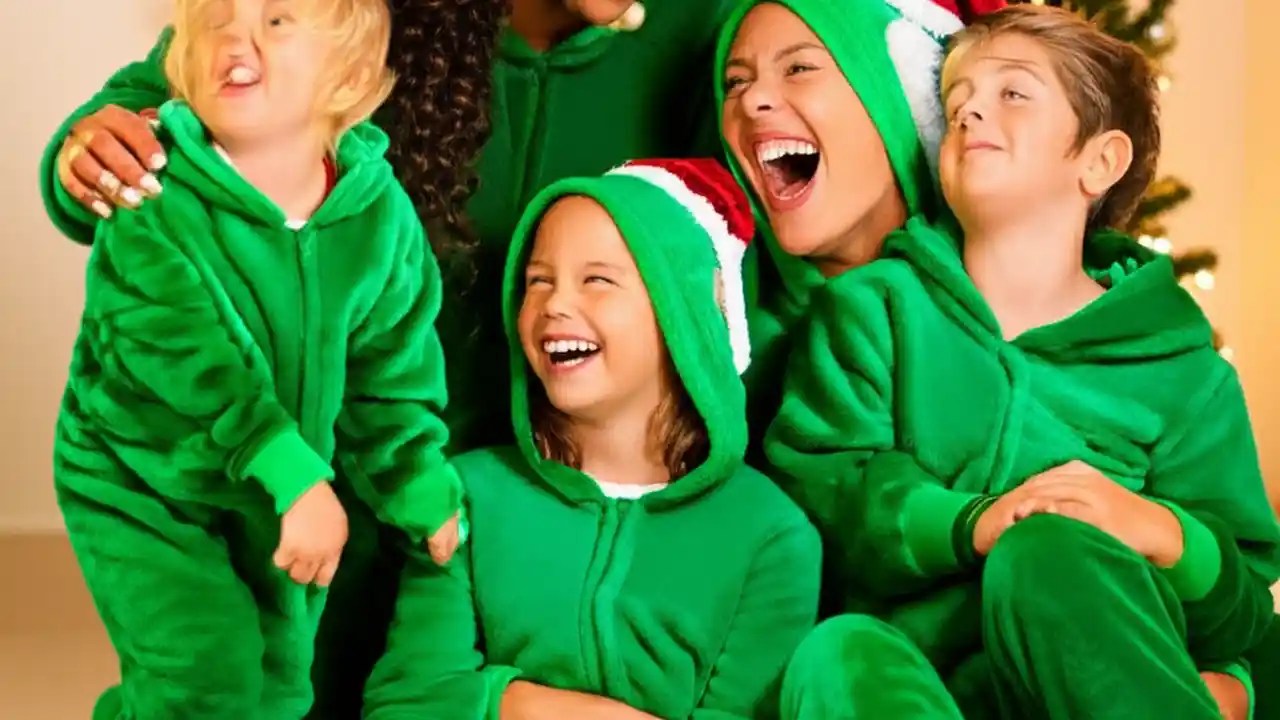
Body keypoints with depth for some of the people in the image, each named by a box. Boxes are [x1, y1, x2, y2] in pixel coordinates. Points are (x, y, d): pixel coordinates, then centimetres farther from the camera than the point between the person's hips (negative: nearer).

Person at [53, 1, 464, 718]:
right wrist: (295, 474, -41)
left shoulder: (380, 212, -12)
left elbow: (390, 375, -3)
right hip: (139, 482, -4)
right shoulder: (154, 201, -24)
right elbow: (191, 361, -33)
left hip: (272, 505, 5)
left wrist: (426, 497, -7)